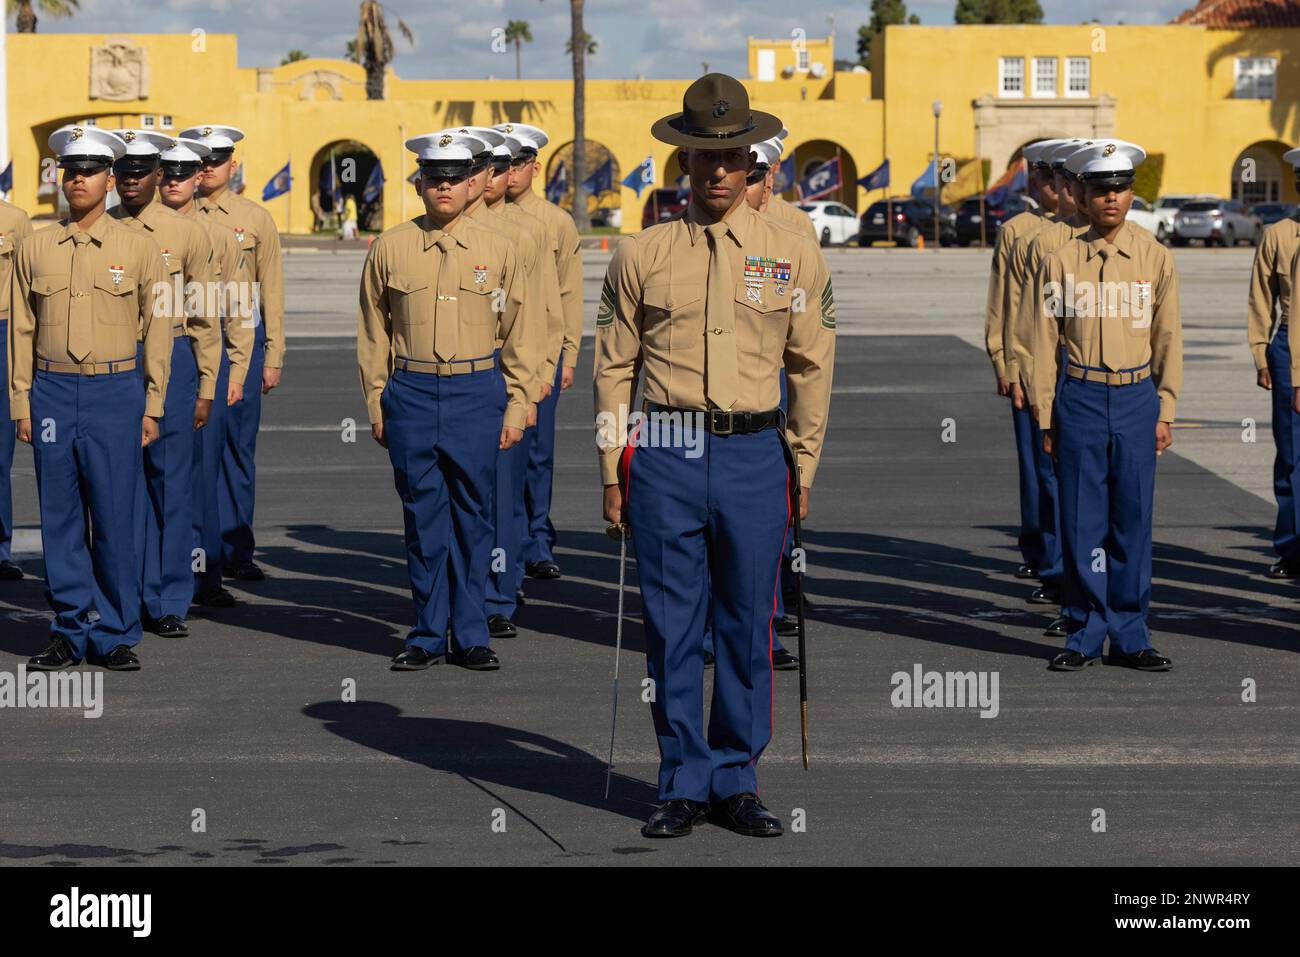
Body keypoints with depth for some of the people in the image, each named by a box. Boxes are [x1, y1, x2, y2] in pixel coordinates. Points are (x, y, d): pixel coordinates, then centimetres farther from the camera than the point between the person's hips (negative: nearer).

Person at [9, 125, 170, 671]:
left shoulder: (138, 248, 3)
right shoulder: (36, 249, 8)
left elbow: (158, 331, 4)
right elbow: (21, 332, 10)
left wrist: (152, 407, 0)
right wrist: (20, 404, 4)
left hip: (115, 393, -2)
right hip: (52, 394, 2)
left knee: (114, 520, 0)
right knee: (60, 520, 5)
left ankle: (114, 636, 10)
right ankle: (69, 632, 14)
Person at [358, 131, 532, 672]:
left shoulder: (497, 250, 4)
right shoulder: (390, 248, 4)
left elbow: (516, 336, 7)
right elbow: (373, 333, 8)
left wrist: (516, 409, 3)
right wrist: (376, 406, 4)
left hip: (477, 391, 0)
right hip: (412, 394, 0)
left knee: (472, 515, 5)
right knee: (423, 517, 4)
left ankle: (469, 635, 14)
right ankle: (428, 636, 14)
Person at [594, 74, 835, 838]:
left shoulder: (795, 256, 6)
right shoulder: (641, 256, 5)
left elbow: (812, 369, 10)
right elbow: (614, 368, 7)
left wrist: (804, 470, 6)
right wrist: (612, 472, 4)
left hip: (754, 456, 1)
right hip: (666, 458, 0)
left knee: (748, 626, 6)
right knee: (673, 627, 3)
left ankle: (737, 782, 18)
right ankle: (684, 784, 14)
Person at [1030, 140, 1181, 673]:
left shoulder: (1155, 258, 4)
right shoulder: (1063, 259, 2)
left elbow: (1168, 338, 7)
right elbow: (1046, 340, 5)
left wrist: (1165, 412, 3)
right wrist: (1045, 417, 3)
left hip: (1136, 398, 1)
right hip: (1080, 399, 0)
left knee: (1133, 518, 3)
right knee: (1082, 519, 2)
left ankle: (1129, 635, 12)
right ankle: (1088, 634, 11)